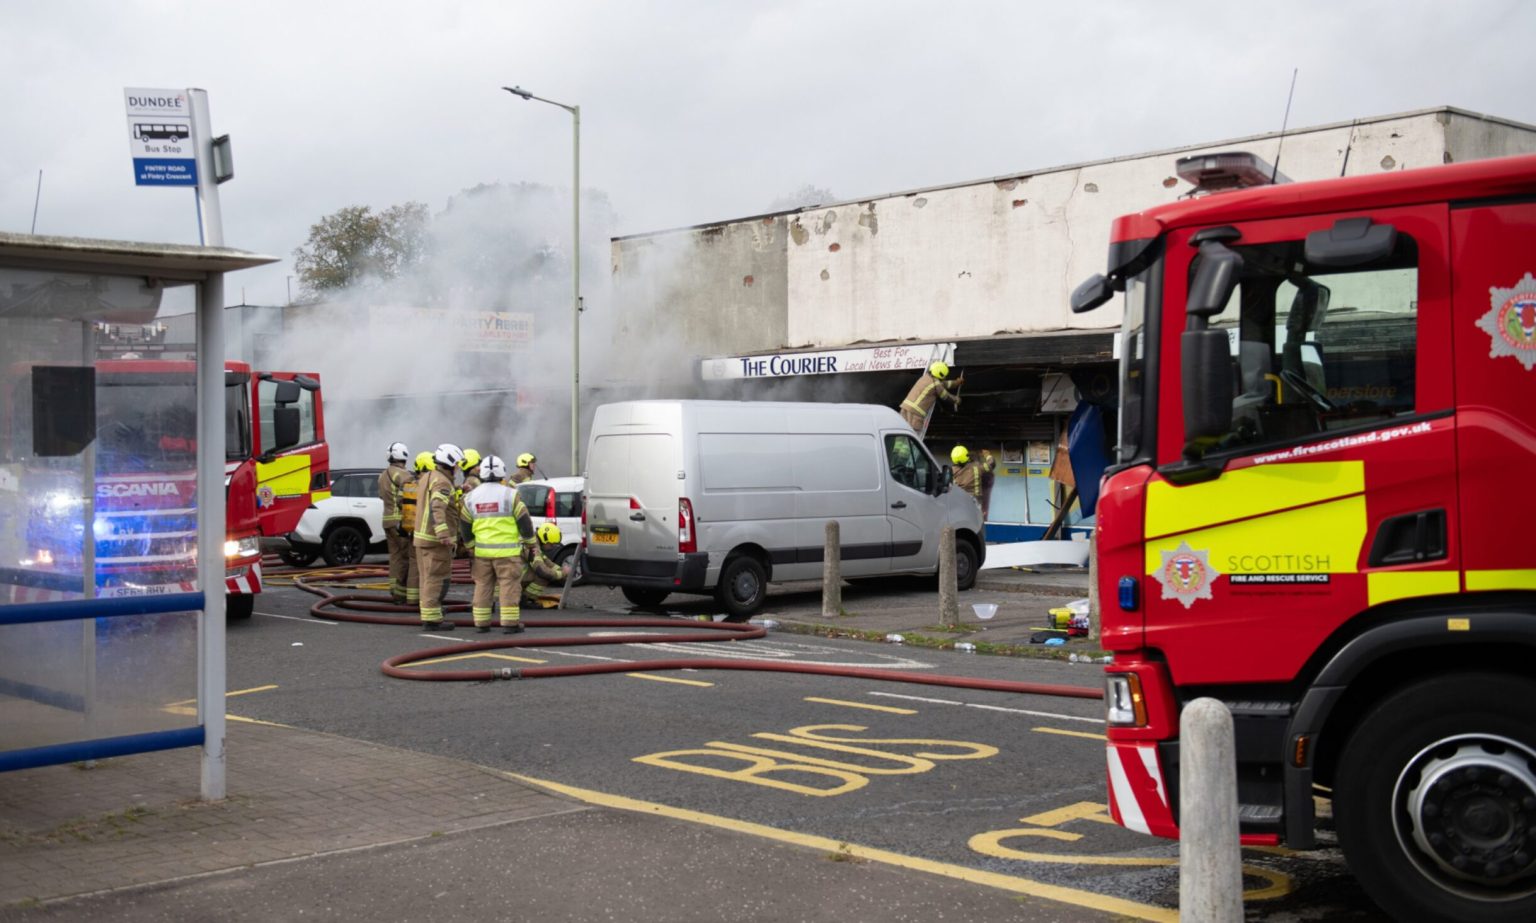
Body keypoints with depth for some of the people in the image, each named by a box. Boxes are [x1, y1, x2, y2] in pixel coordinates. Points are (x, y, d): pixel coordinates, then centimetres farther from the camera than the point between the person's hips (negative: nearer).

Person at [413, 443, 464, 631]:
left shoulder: (427, 477, 14)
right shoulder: (442, 482, -16)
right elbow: (437, 508, -29)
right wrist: (443, 534, -36)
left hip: (422, 536, 10)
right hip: (436, 540, -10)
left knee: (428, 578, 15)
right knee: (438, 579, -6)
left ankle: (428, 616, 21)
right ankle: (432, 619, -5)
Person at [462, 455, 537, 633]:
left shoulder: (471, 497, 8)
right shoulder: (510, 494, -6)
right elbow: (524, 521, -5)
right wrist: (530, 544, 7)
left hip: (482, 551, 4)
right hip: (507, 551, -4)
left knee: (483, 586, 11)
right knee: (509, 586, -1)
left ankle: (481, 623, 13)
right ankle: (510, 623, -2)